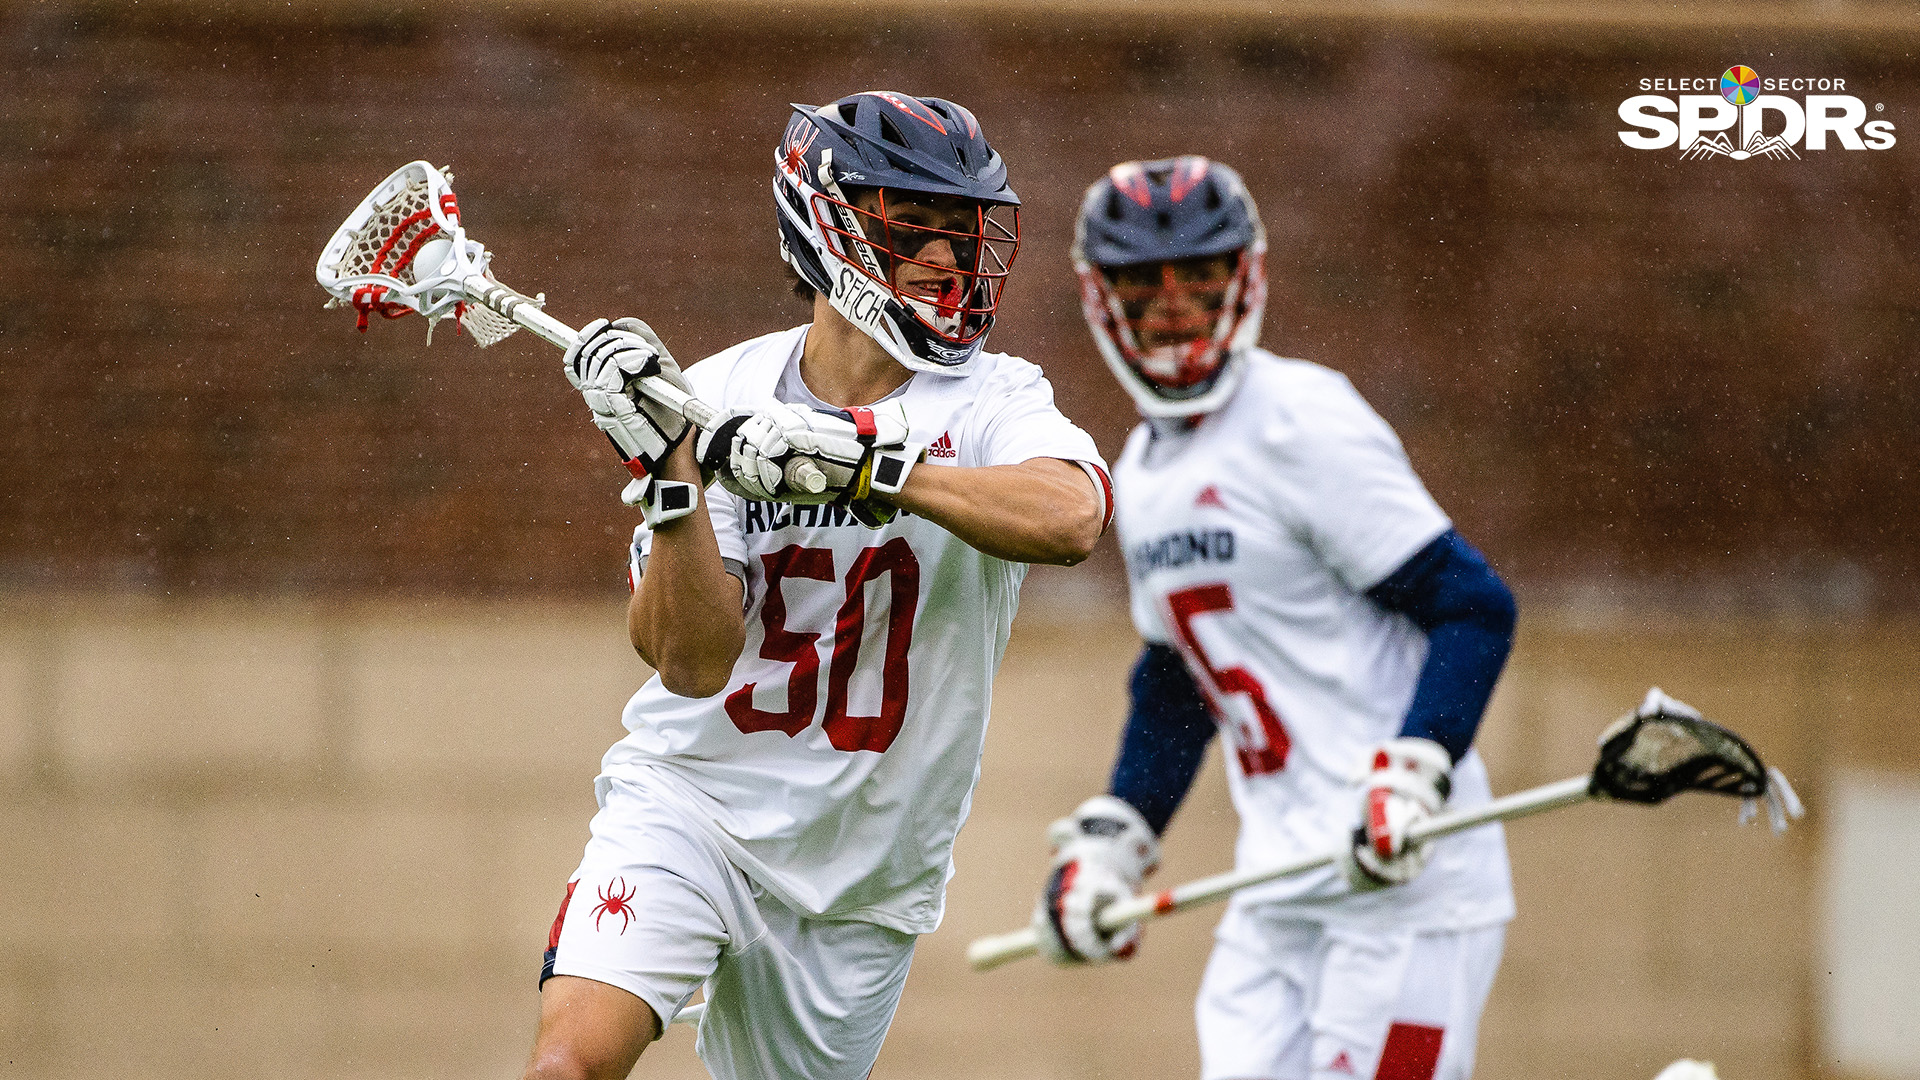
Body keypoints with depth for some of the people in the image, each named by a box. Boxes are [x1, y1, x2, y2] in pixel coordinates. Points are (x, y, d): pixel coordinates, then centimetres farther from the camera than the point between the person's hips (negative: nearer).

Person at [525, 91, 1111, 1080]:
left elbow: (1070, 516, -32)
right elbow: (687, 661, -11)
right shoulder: (716, 397, -4)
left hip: (864, 873, 1)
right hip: (692, 801, -1)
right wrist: (669, 472, -25)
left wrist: (867, 462, -40)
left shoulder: (993, 400, -7)